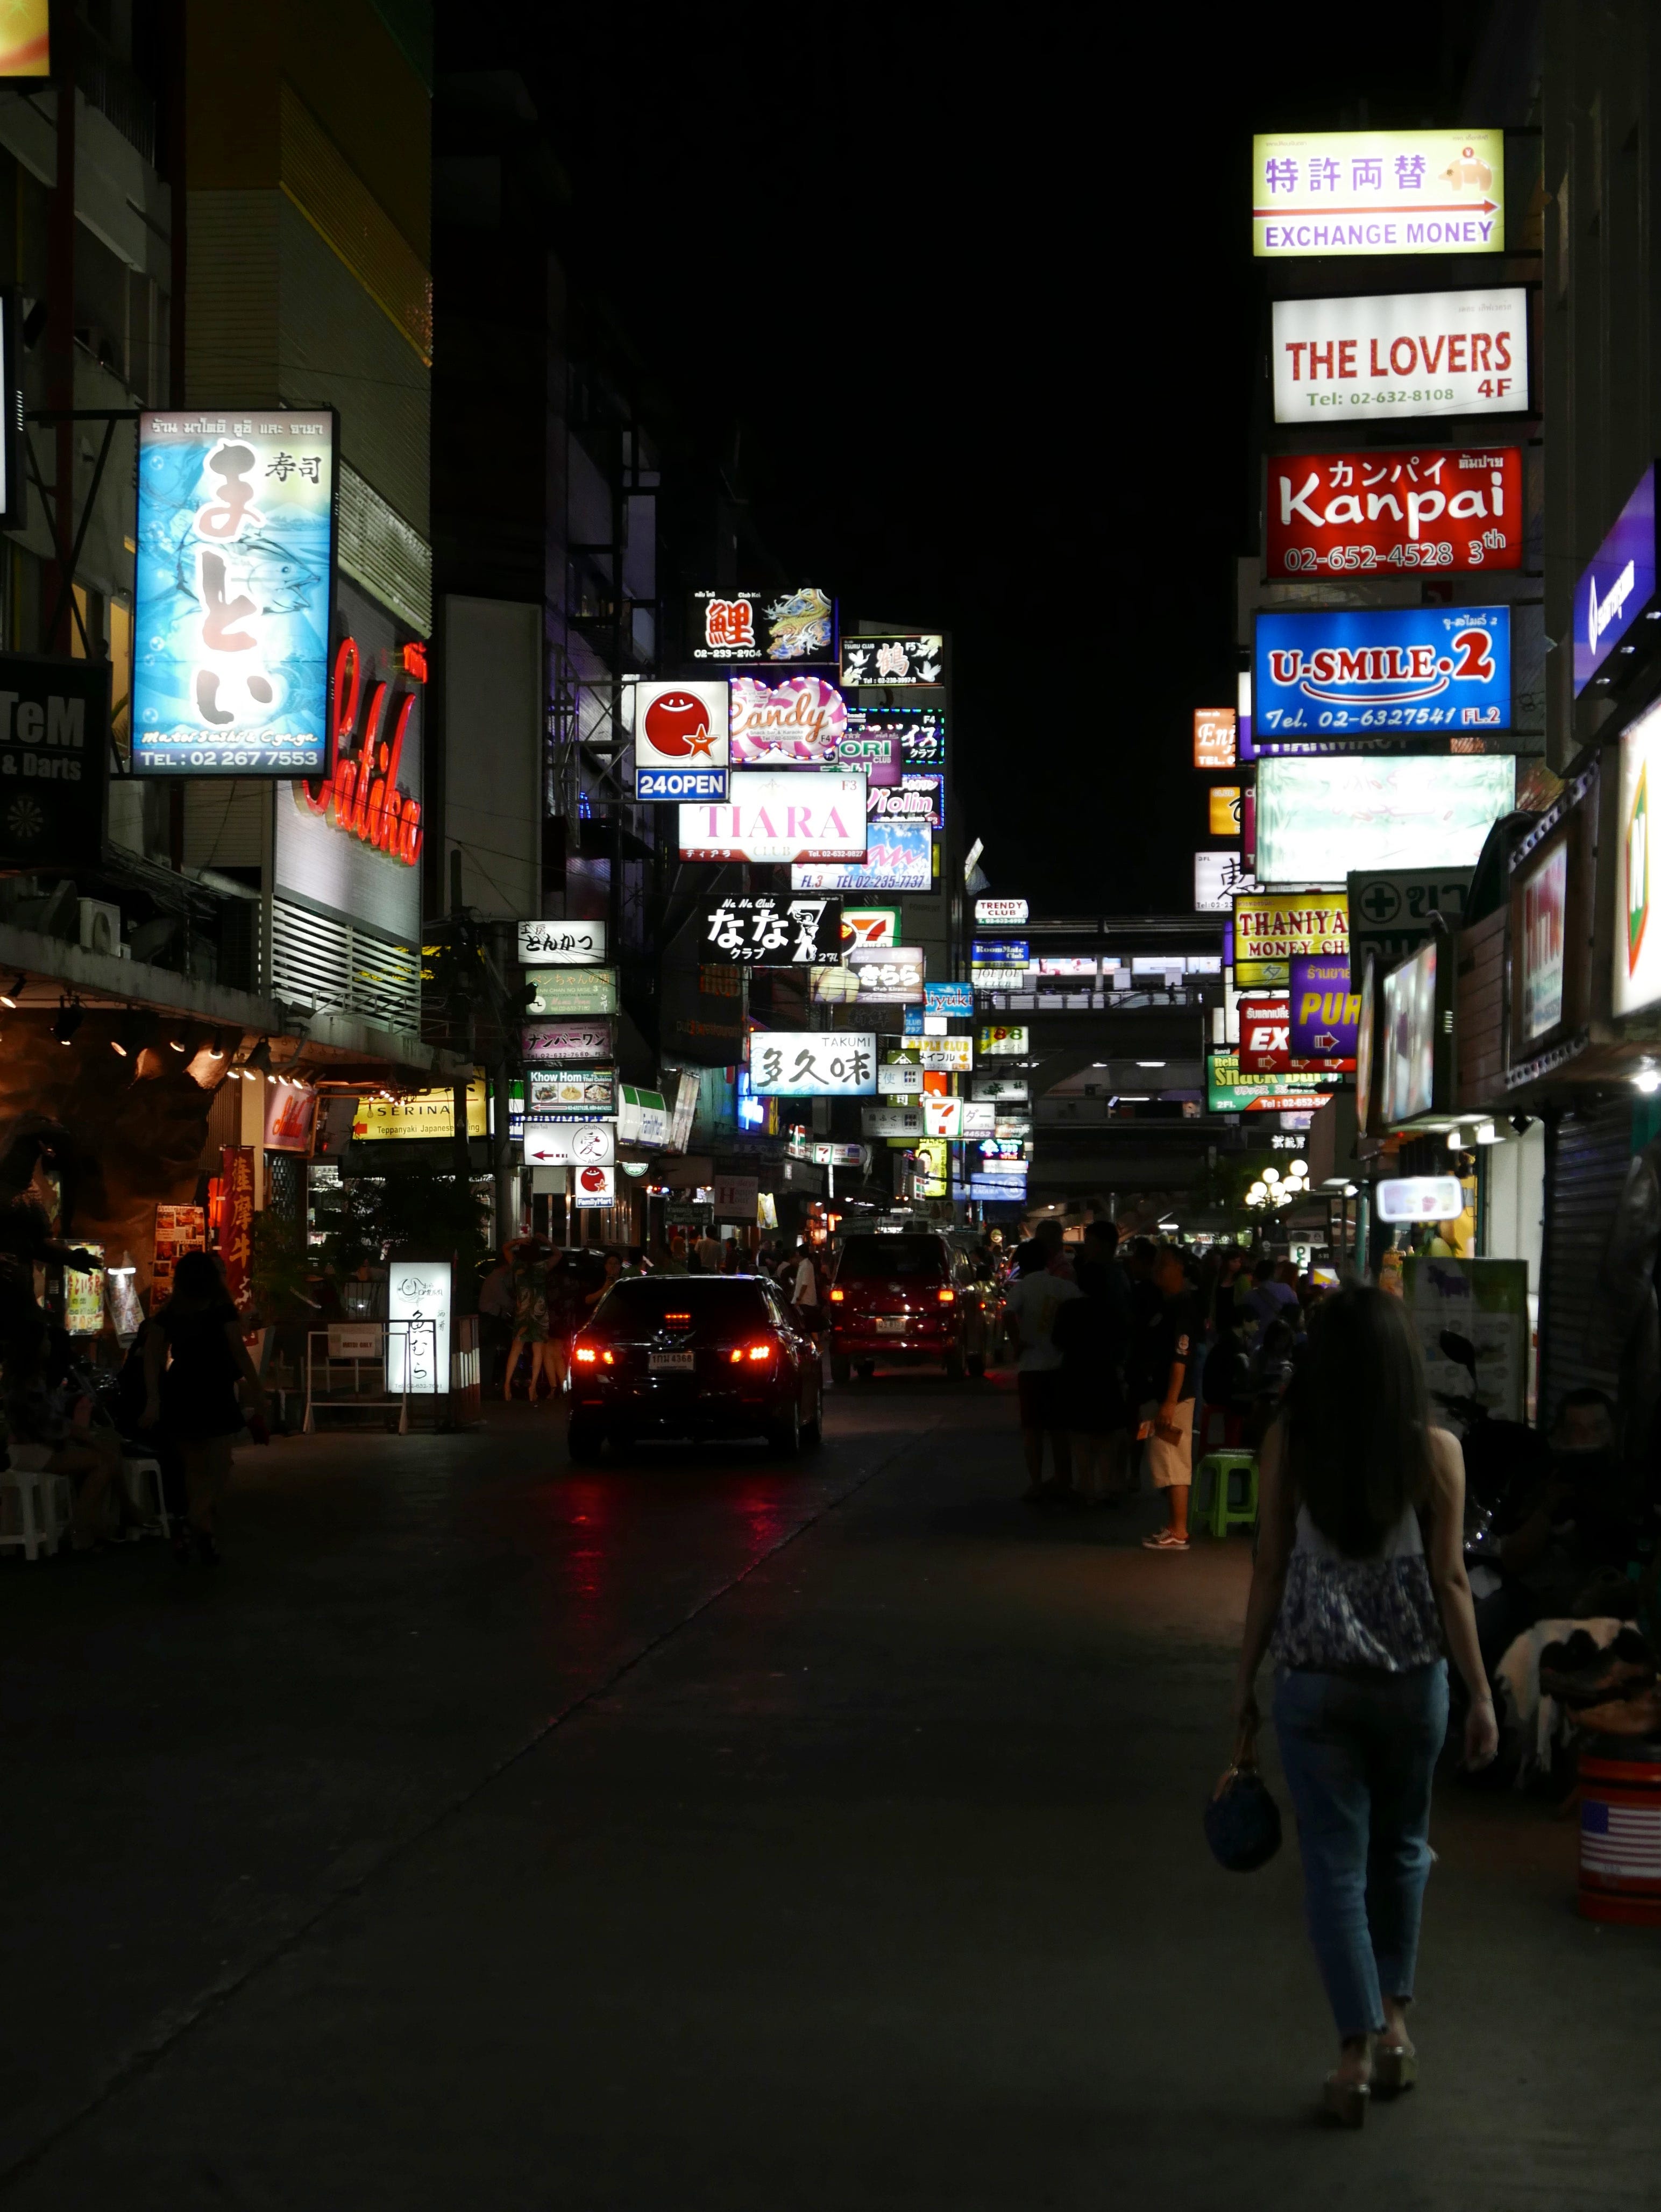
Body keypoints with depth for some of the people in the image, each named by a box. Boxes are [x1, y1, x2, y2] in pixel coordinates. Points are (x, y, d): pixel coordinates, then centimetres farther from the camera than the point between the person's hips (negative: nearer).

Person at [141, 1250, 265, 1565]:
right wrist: (257, 1391, -5)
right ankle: (192, 1525, -22)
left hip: (179, 1397, 5)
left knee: (196, 1470, 16)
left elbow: (152, 1355, 1)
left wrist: (153, 1400, 1)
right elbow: (239, 1352, -11)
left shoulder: (169, 1314, 5)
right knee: (218, 1471, 0)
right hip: (214, 1395, -5)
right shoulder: (222, 1311, -7)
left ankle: (208, 1534, 19)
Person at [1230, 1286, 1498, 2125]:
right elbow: (1449, 1580, -6)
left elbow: (1269, 1570, -3)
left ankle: (1356, 2050, 3)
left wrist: (1245, 1682, 6)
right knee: (1400, 1848, 21)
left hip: (1313, 1680, 0)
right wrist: (1481, 1693, 1)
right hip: (1411, 1677, 1)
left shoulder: (1287, 1444, -7)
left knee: (1335, 1864, 6)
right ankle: (1392, 2022, 26)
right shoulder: (1435, 1451, -8)